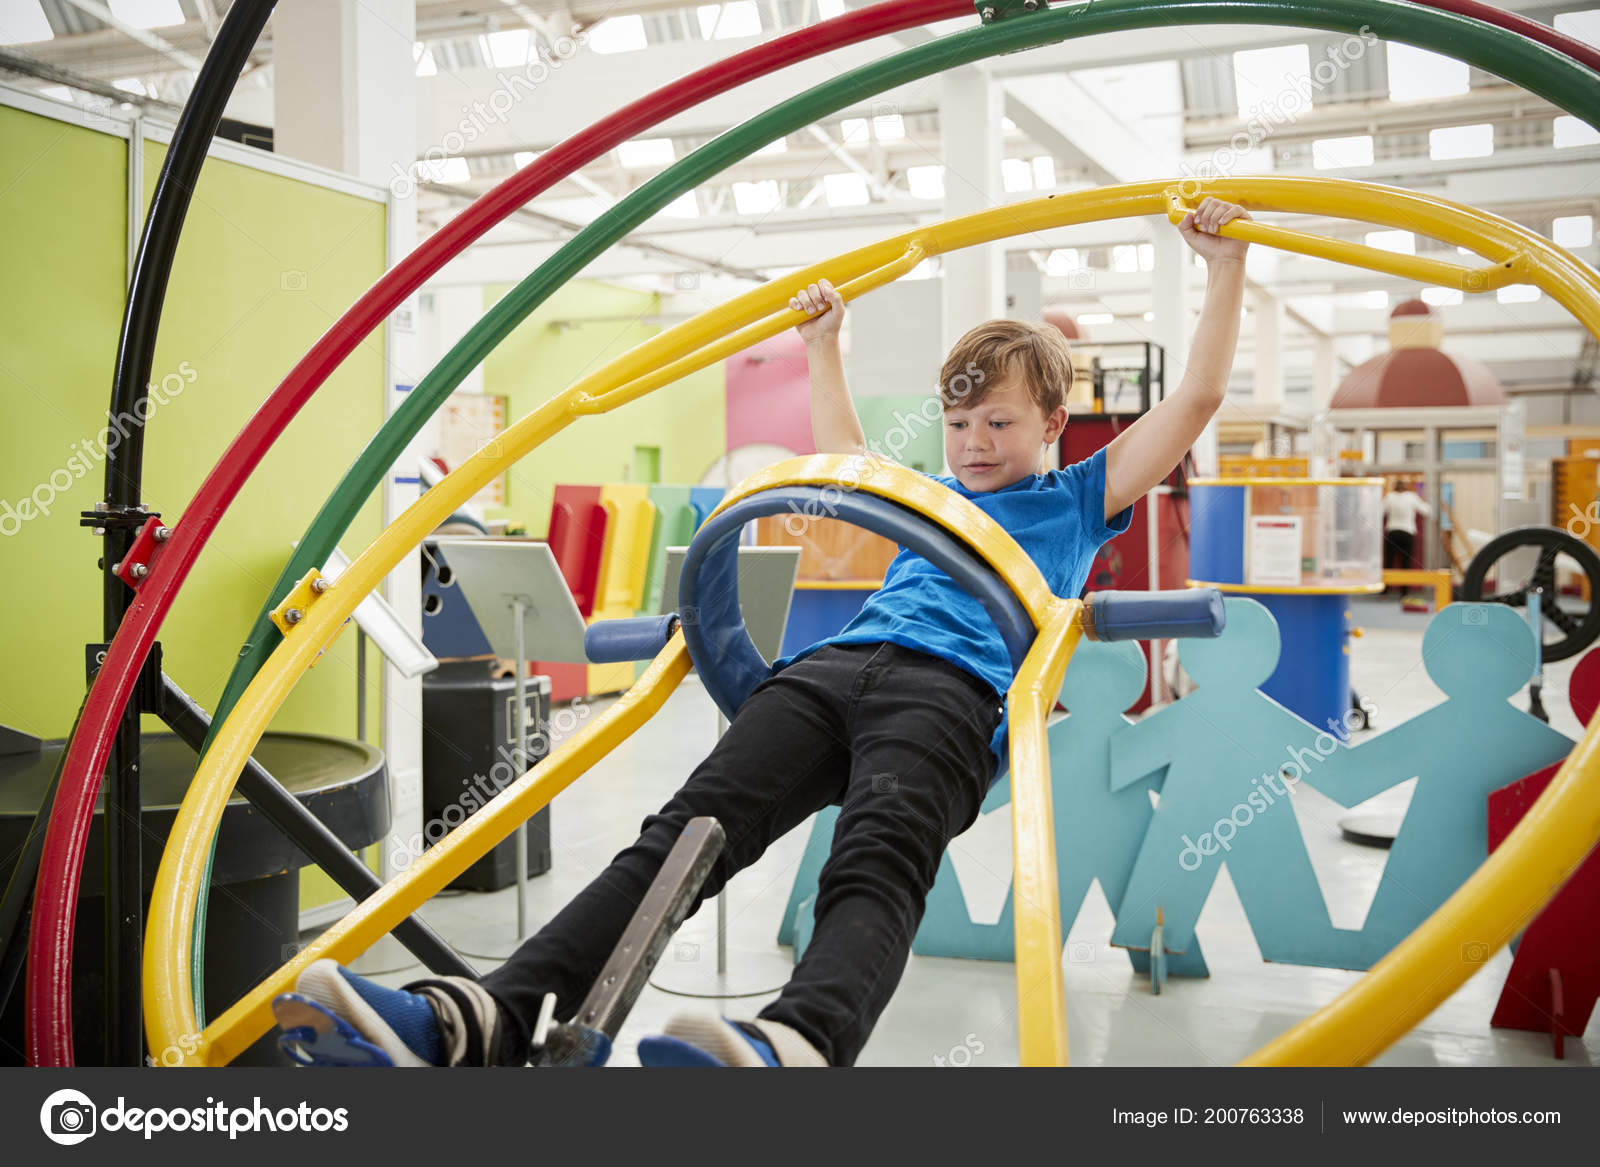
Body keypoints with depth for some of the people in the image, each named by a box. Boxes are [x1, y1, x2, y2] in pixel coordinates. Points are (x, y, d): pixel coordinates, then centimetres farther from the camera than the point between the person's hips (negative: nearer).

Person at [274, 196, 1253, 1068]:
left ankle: (798, 1045, -65)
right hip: (827, 670, 4)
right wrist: (824, 345, 65)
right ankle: (482, 1021, -38)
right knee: (685, 832, -20)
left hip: (952, 693, -4)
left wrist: (1225, 269, 30)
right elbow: (842, 453, 59)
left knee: (878, 864, -35)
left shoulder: (1077, 500, 28)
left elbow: (1197, 398, 27)